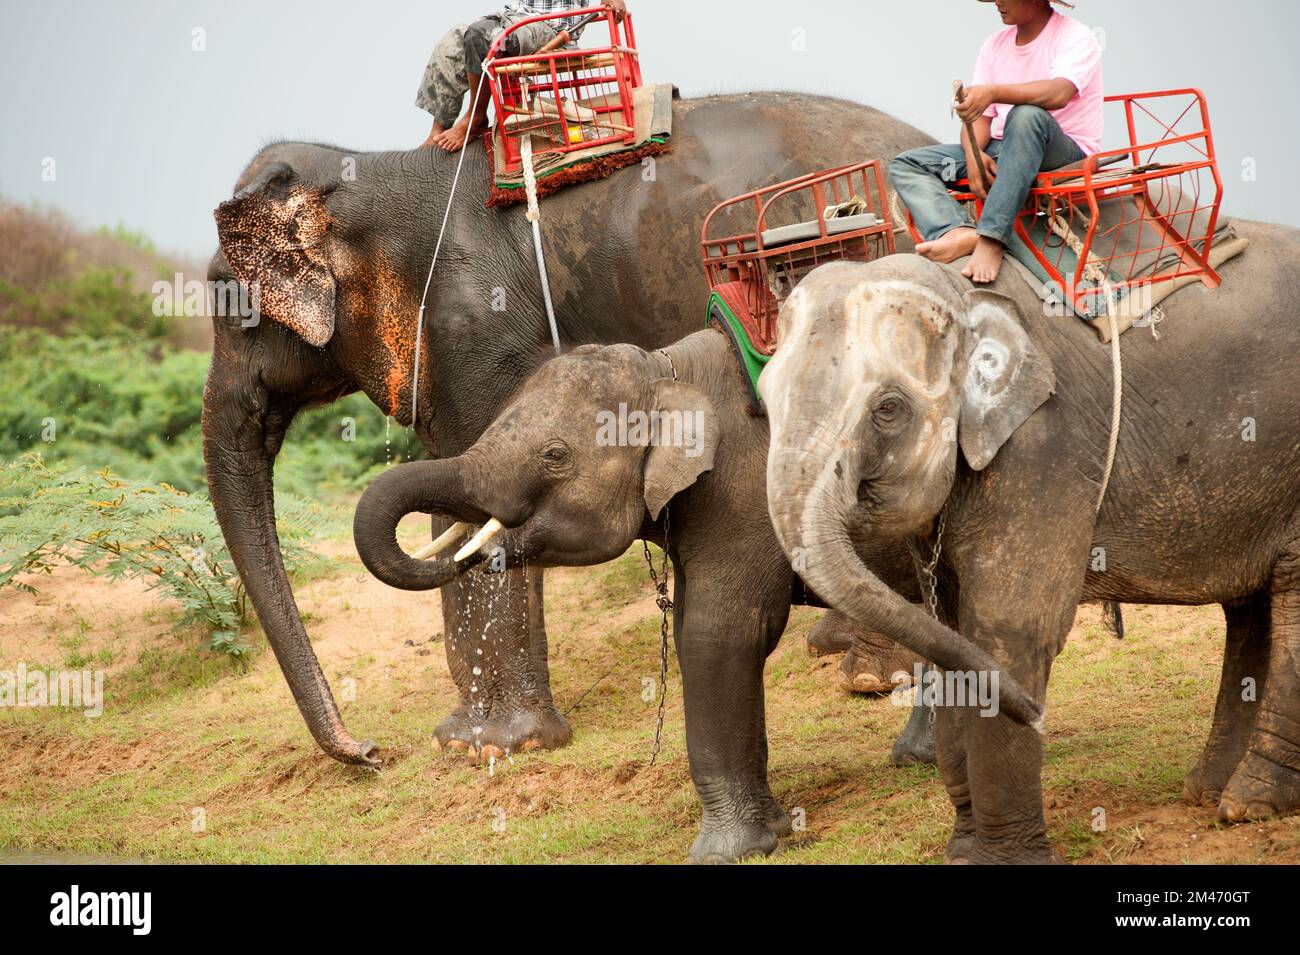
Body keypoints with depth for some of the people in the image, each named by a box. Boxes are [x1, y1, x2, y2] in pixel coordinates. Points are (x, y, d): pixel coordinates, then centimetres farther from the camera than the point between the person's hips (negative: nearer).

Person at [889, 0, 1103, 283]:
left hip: (1068, 151, -7)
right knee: (905, 166, -5)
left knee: (1026, 115, -39)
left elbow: (1058, 94, -29)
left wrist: (992, 92, -43)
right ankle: (958, 232, -35)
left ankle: (991, 239, -45)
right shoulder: (996, 44, 13)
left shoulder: (1075, 37, -8)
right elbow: (979, 117, 6)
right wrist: (974, 155, -17)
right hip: (1002, 152, 7)